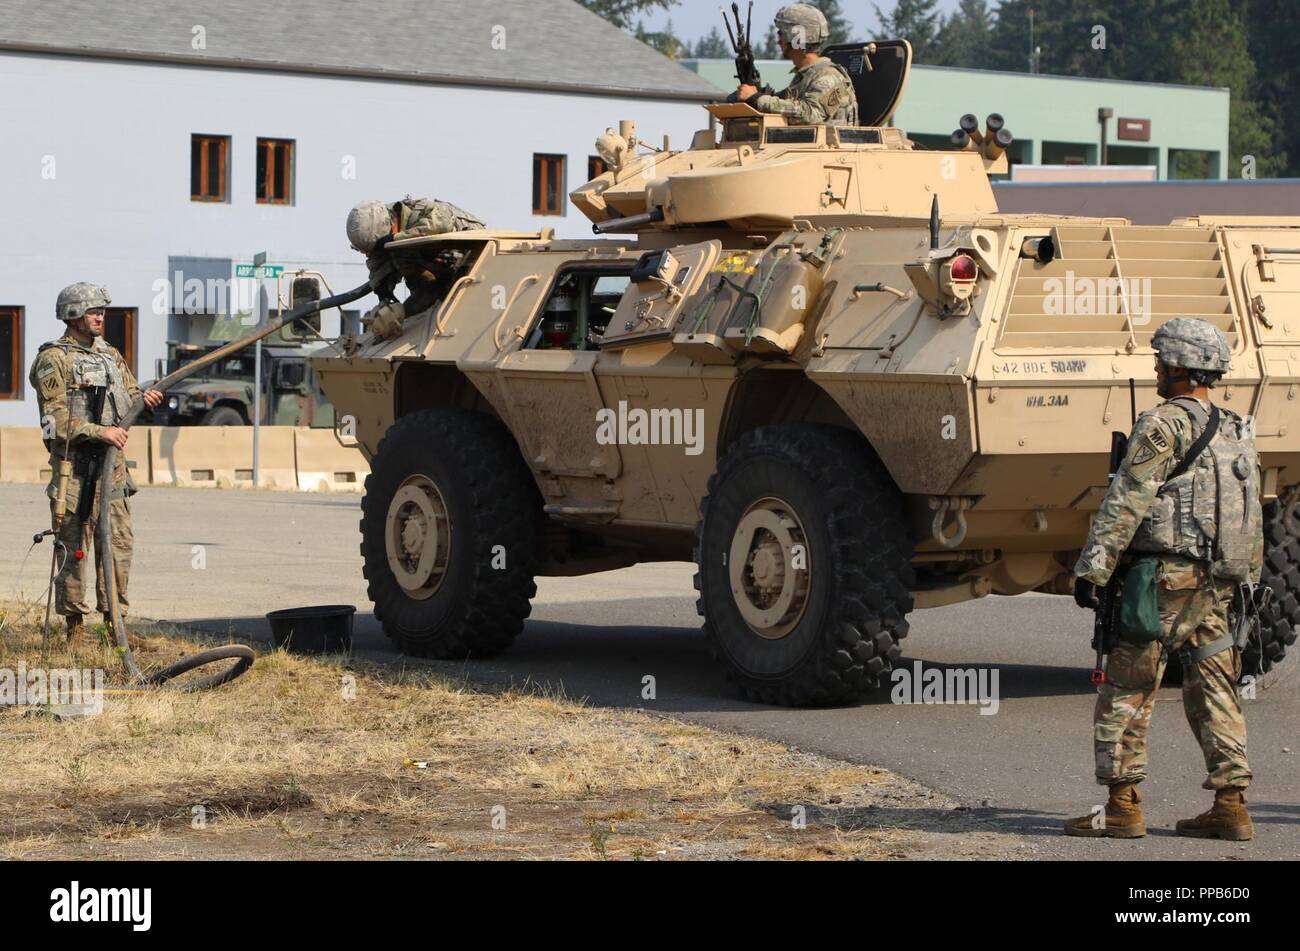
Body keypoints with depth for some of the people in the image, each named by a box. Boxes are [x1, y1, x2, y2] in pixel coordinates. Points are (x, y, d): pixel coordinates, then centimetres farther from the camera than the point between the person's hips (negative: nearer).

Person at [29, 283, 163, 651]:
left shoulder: (110, 355, 16)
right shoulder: (54, 359, -6)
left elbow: (129, 396, 18)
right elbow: (56, 420, -13)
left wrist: (145, 399, -5)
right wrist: (100, 432, -20)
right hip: (74, 462, -7)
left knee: (120, 542, 6)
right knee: (75, 547, -4)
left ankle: (115, 623, 12)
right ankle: (75, 626, 2)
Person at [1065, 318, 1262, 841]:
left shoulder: (1165, 424, -9)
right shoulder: (1238, 433, 15)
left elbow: (1125, 503, -14)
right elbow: (1254, 521, 19)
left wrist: (1092, 567, -13)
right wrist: (1247, 583, 25)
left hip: (1164, 578, -8)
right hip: (1218, 586, 8)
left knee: (1125, 693, -2)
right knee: (1214, 694, 10)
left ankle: (1122, 807, -3)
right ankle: (1231, 807, 7)